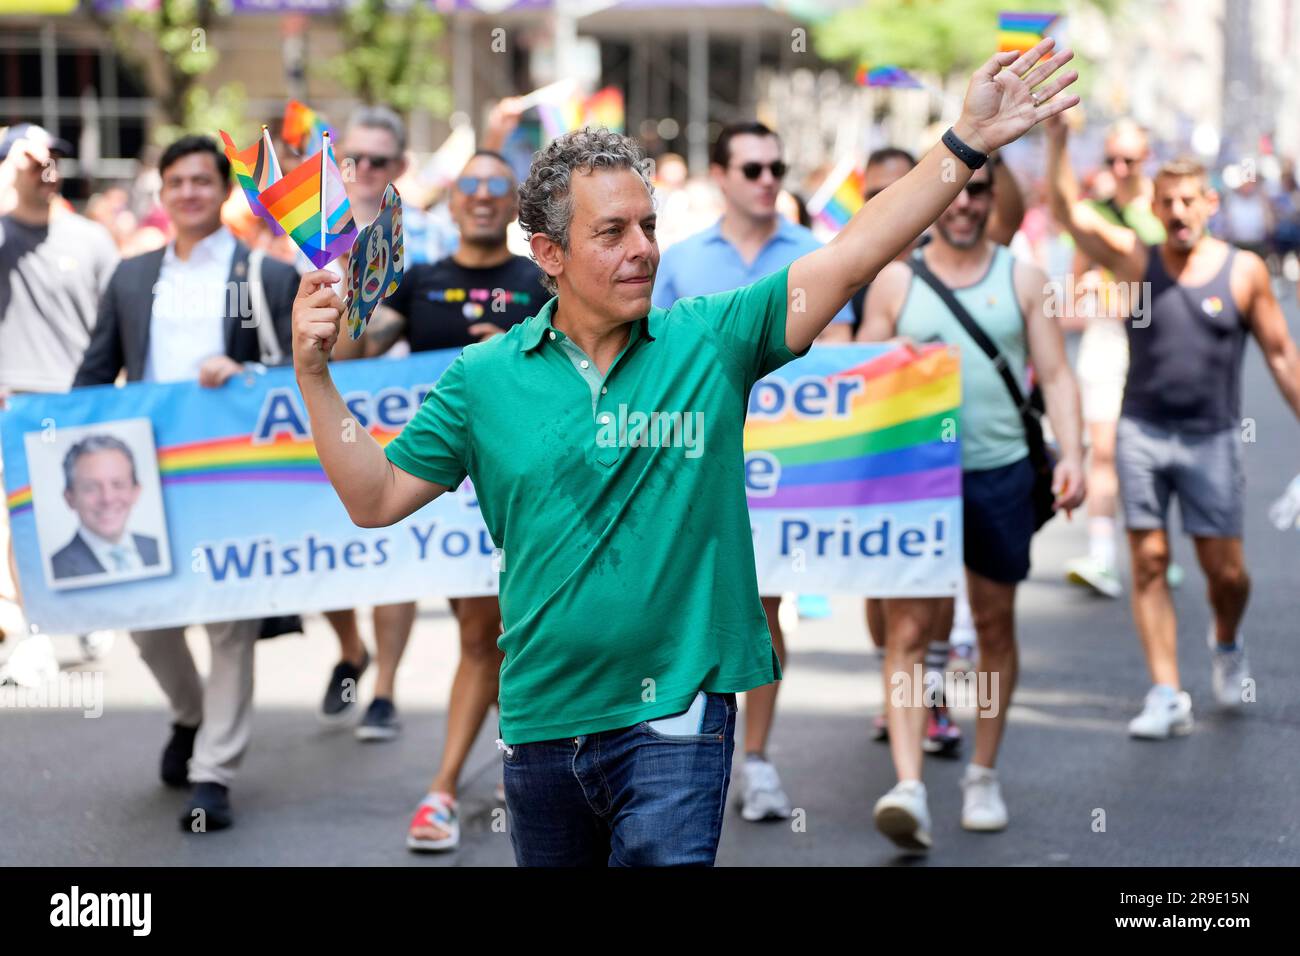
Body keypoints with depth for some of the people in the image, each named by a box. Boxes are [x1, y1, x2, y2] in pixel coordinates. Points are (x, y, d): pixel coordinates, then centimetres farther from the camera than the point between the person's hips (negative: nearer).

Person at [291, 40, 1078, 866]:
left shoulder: (710, 341, -3)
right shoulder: (485, 379, 2)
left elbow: (848, 261, -9)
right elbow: (376, 498, 5)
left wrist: (967, 144, -15)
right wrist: (314, 373, -5)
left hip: (674, 719, -2)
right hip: (541, 727, 3)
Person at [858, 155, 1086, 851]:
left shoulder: (1023, 279, 7)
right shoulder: (894, 280, 6)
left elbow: (1055, 376, 4)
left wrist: (1072, 455, -8)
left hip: (1001, 473, 1)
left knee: (995, 624, 11)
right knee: (907, 629, -11)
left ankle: (982, 775, 26)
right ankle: (909, 788, -17)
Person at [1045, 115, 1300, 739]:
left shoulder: (1243, 271, 0)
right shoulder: (1134, 260, 1)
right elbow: (1068, 210, -7)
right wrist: (1057, 137, -18)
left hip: (1212, 438, -1)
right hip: (1142, 432, 1)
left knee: (1224, 570, 2)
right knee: (1148, 561, -3)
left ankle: (1227, 644, 34)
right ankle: (1166, 694, 1)